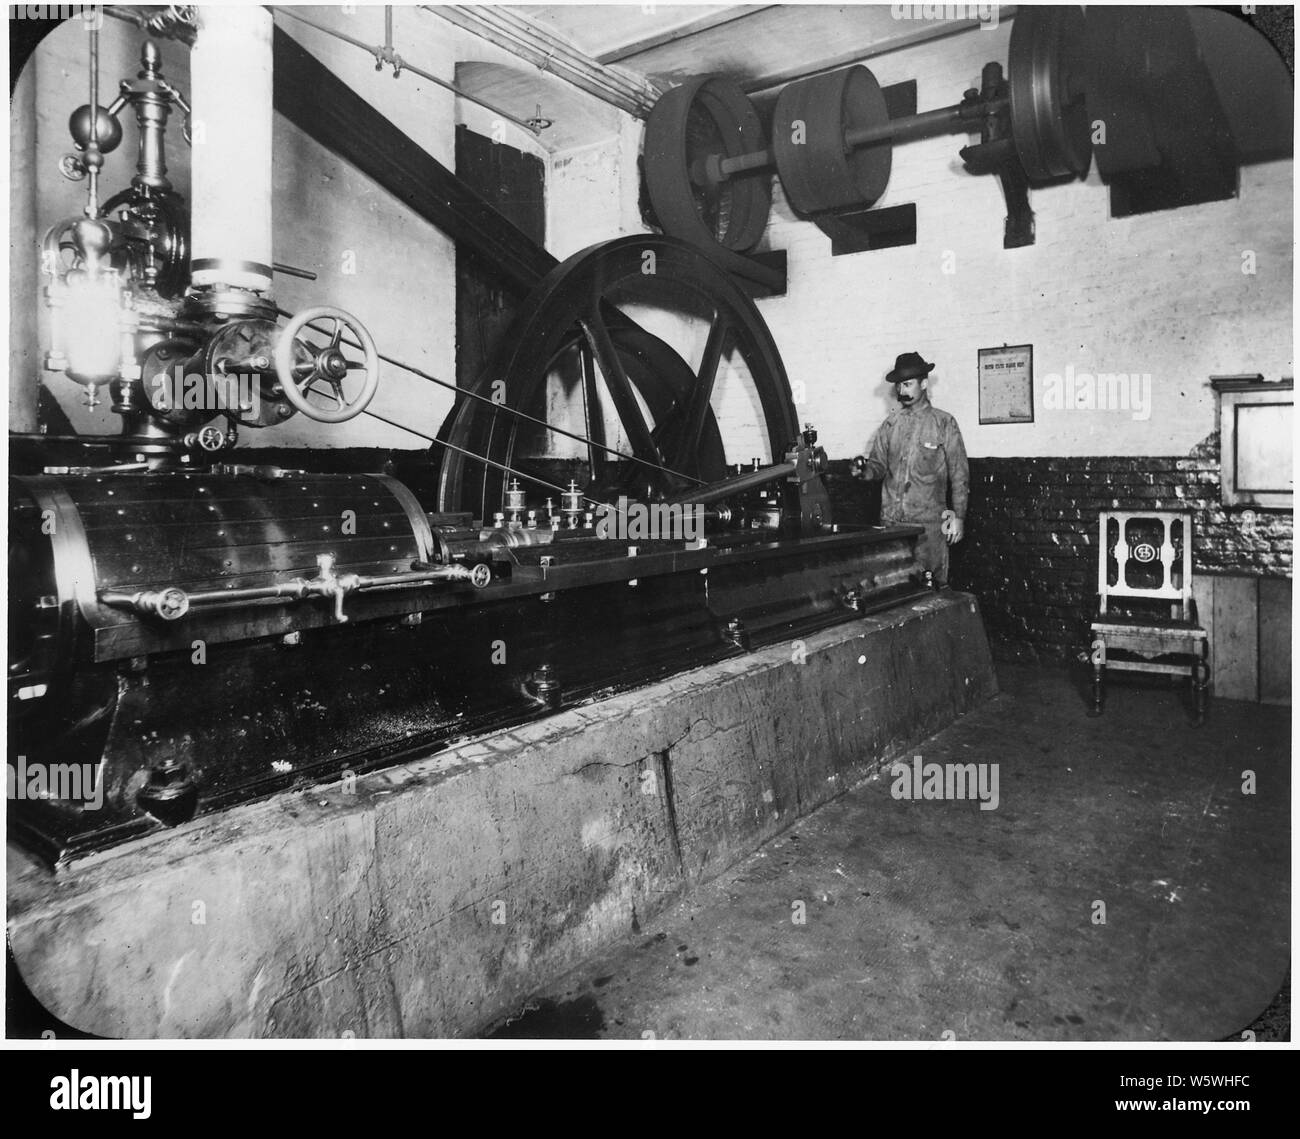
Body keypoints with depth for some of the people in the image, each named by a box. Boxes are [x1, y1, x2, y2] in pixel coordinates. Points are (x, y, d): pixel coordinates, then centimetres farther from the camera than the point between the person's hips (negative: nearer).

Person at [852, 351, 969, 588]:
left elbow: (959, 474, 1)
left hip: (928, 521, -3)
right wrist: (865, 469, -10)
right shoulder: (891, 424, 11)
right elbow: (879, 464, 13)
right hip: (891, 520, 3)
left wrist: (958, 516, -3)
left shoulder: (943, 423, 1)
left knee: (932, 585, 0)